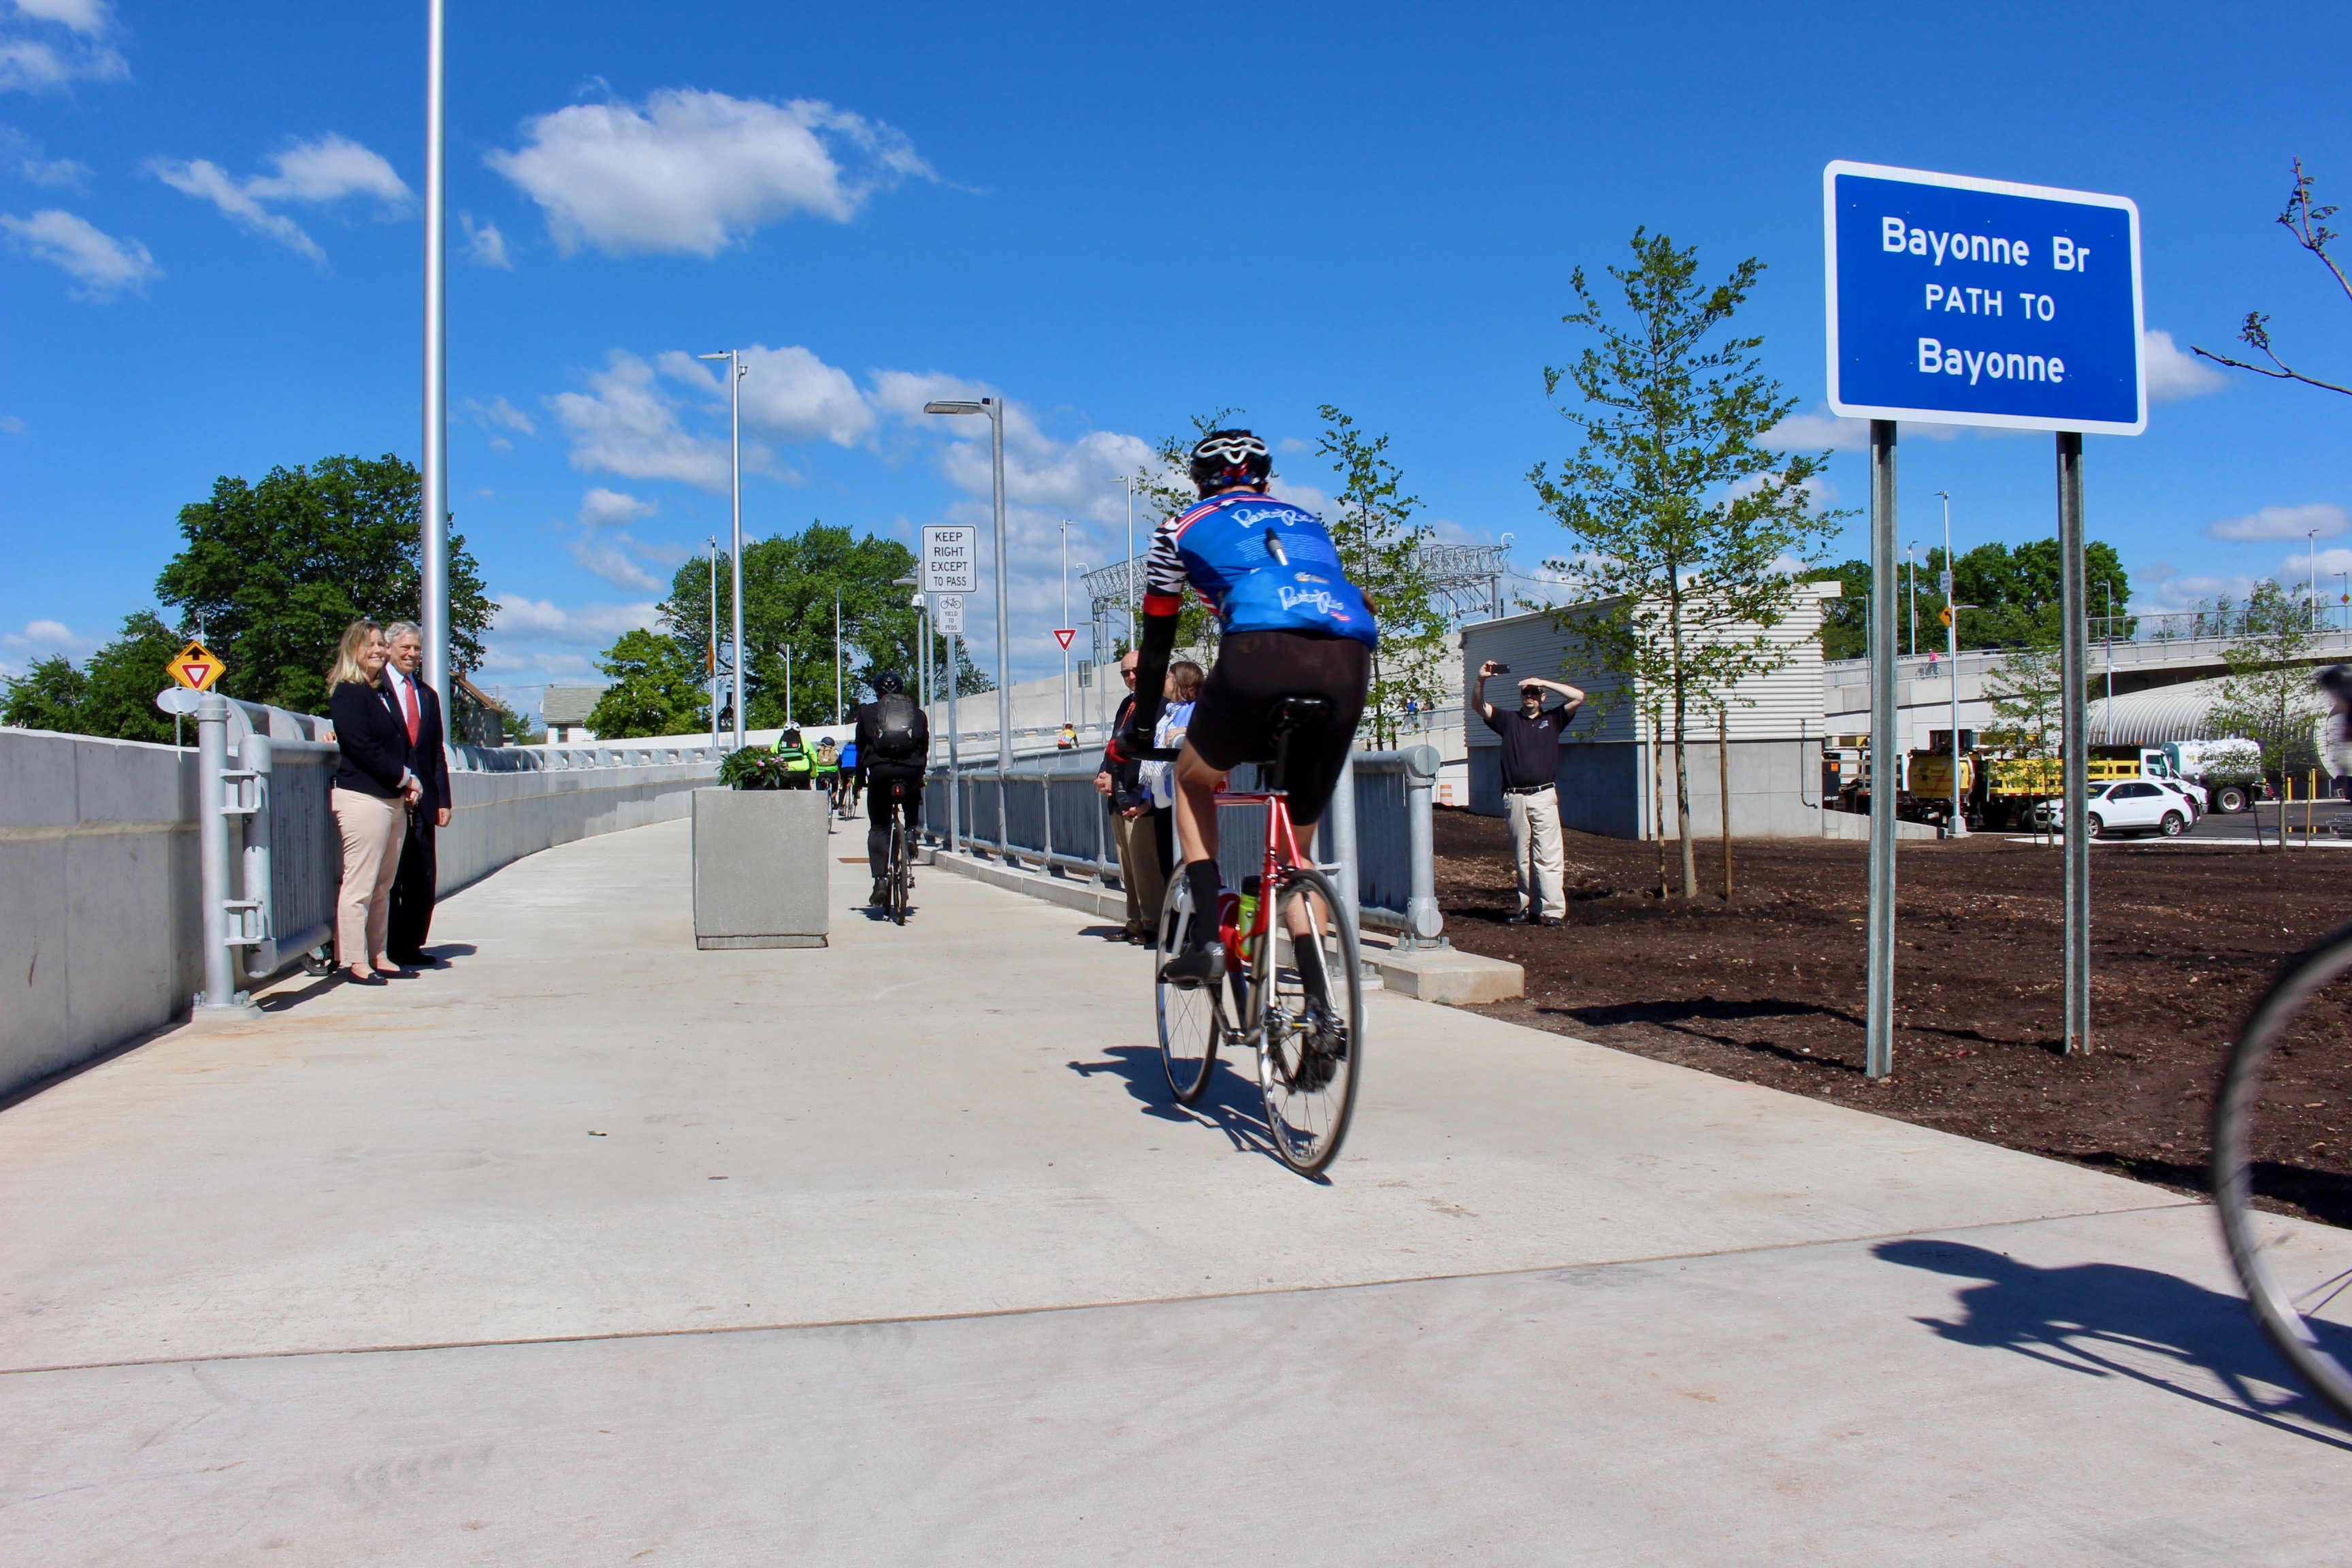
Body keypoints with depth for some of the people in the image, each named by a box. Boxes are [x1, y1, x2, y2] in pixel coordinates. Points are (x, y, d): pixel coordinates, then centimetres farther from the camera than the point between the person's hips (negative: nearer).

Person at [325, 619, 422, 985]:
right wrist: (405, 778, -8)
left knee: (384, 886, 10)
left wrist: (409, 782, 4)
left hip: (393, 798, 8)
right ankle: (354, 961, -2)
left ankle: (379, 957, 16)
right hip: (361, 796, -8)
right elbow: (362, 748, -14)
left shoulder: (384, 693, 19)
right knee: (359, 885, -6)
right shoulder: (347, 694, -6)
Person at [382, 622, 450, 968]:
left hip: (422, 799, 6)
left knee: (424, 878, 6)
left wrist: (443, 800, 11)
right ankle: (387, 951, 5)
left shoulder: (429, 696, 19)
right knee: (389, 878, -2)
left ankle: (411, 946, 15)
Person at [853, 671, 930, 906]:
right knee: (914, 797, 37)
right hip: (911, 770, 1)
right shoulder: (917, 713, 22)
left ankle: (880, 878, -4)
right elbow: (925, 748, 21)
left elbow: (860, 747, 20)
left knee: (878, 828, 9)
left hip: (880, 770, -1)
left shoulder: (867, 711, 19)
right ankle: (912, 829, 13)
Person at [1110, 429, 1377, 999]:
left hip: (1262, 653, -4)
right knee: (1297, 846, 19)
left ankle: (1207, 939, 12)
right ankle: (1319, 1001, 10)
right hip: (1350, 666, 4)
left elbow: (1157, 642, 28)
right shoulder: (1306, 521, 37)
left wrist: (1140, 729, 39)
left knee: (1192, 780, 26)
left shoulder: (1183, 527, 26)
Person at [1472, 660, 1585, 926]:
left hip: (1544, 796, -2)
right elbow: (1478, 705, 6)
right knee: (1521, 858, 4)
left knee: (1547, 855, -8)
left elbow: (1578, 697, 3)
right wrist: (1482, 681, -11)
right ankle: (1528, 907, 8)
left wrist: (1544, 682, -1)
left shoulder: (1553, 719, 14)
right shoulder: (1509, 721, 16)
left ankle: (1552, 910, -11)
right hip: (1515, 798, 2)